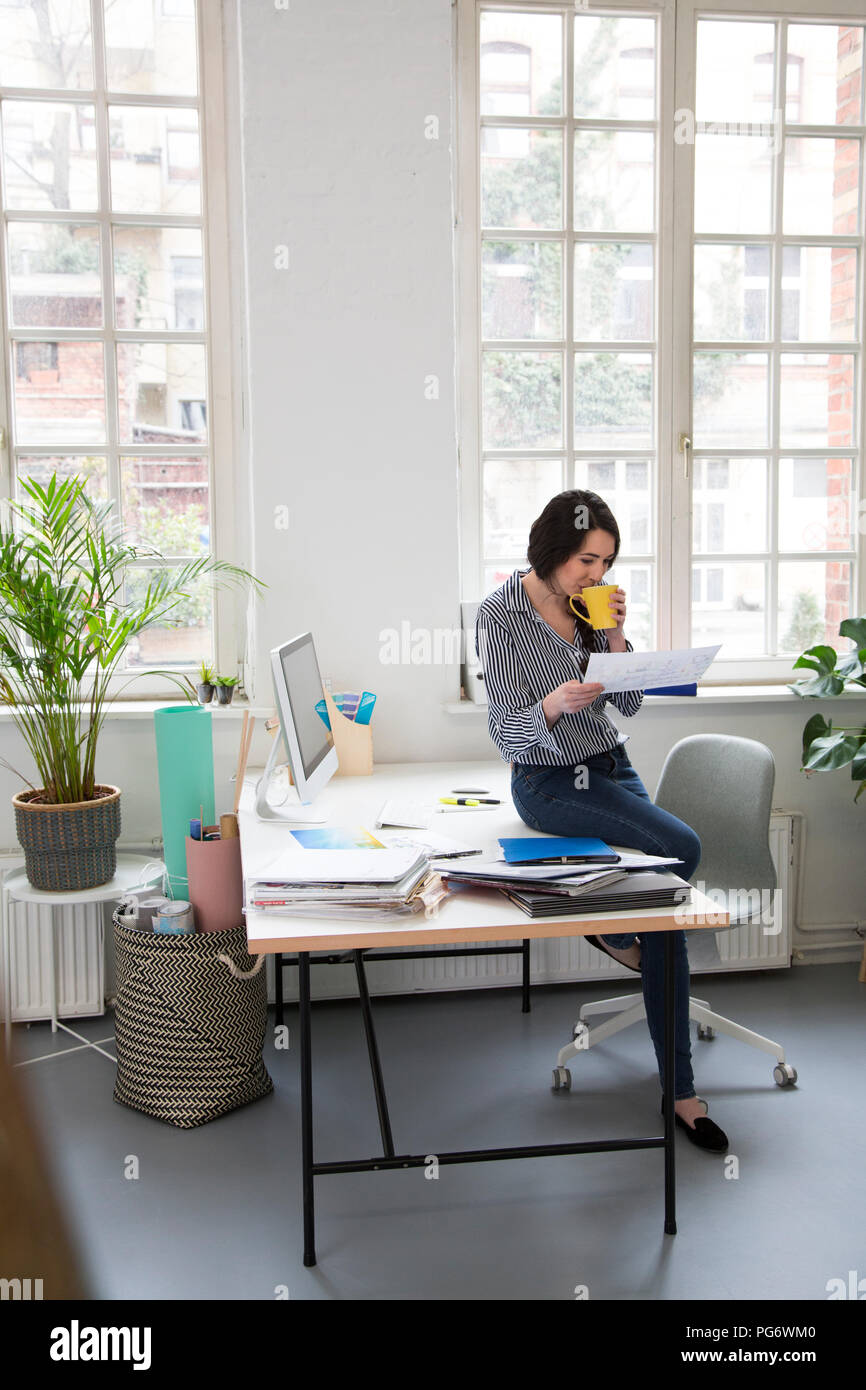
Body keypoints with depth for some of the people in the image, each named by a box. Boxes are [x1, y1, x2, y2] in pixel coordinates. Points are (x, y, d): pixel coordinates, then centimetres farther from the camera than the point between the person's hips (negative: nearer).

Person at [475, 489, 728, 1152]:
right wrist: (553, 705, -38)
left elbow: (630, 702, 5)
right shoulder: (501, 613, -13)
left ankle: (679, 1089, 3)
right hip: (549, 782, -6)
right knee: (681, 848, -24)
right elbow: (507, 733, -17)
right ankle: (615, 931, 9)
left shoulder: (591, 603, 4)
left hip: (610, 766, 6)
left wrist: (615, 636, -11)